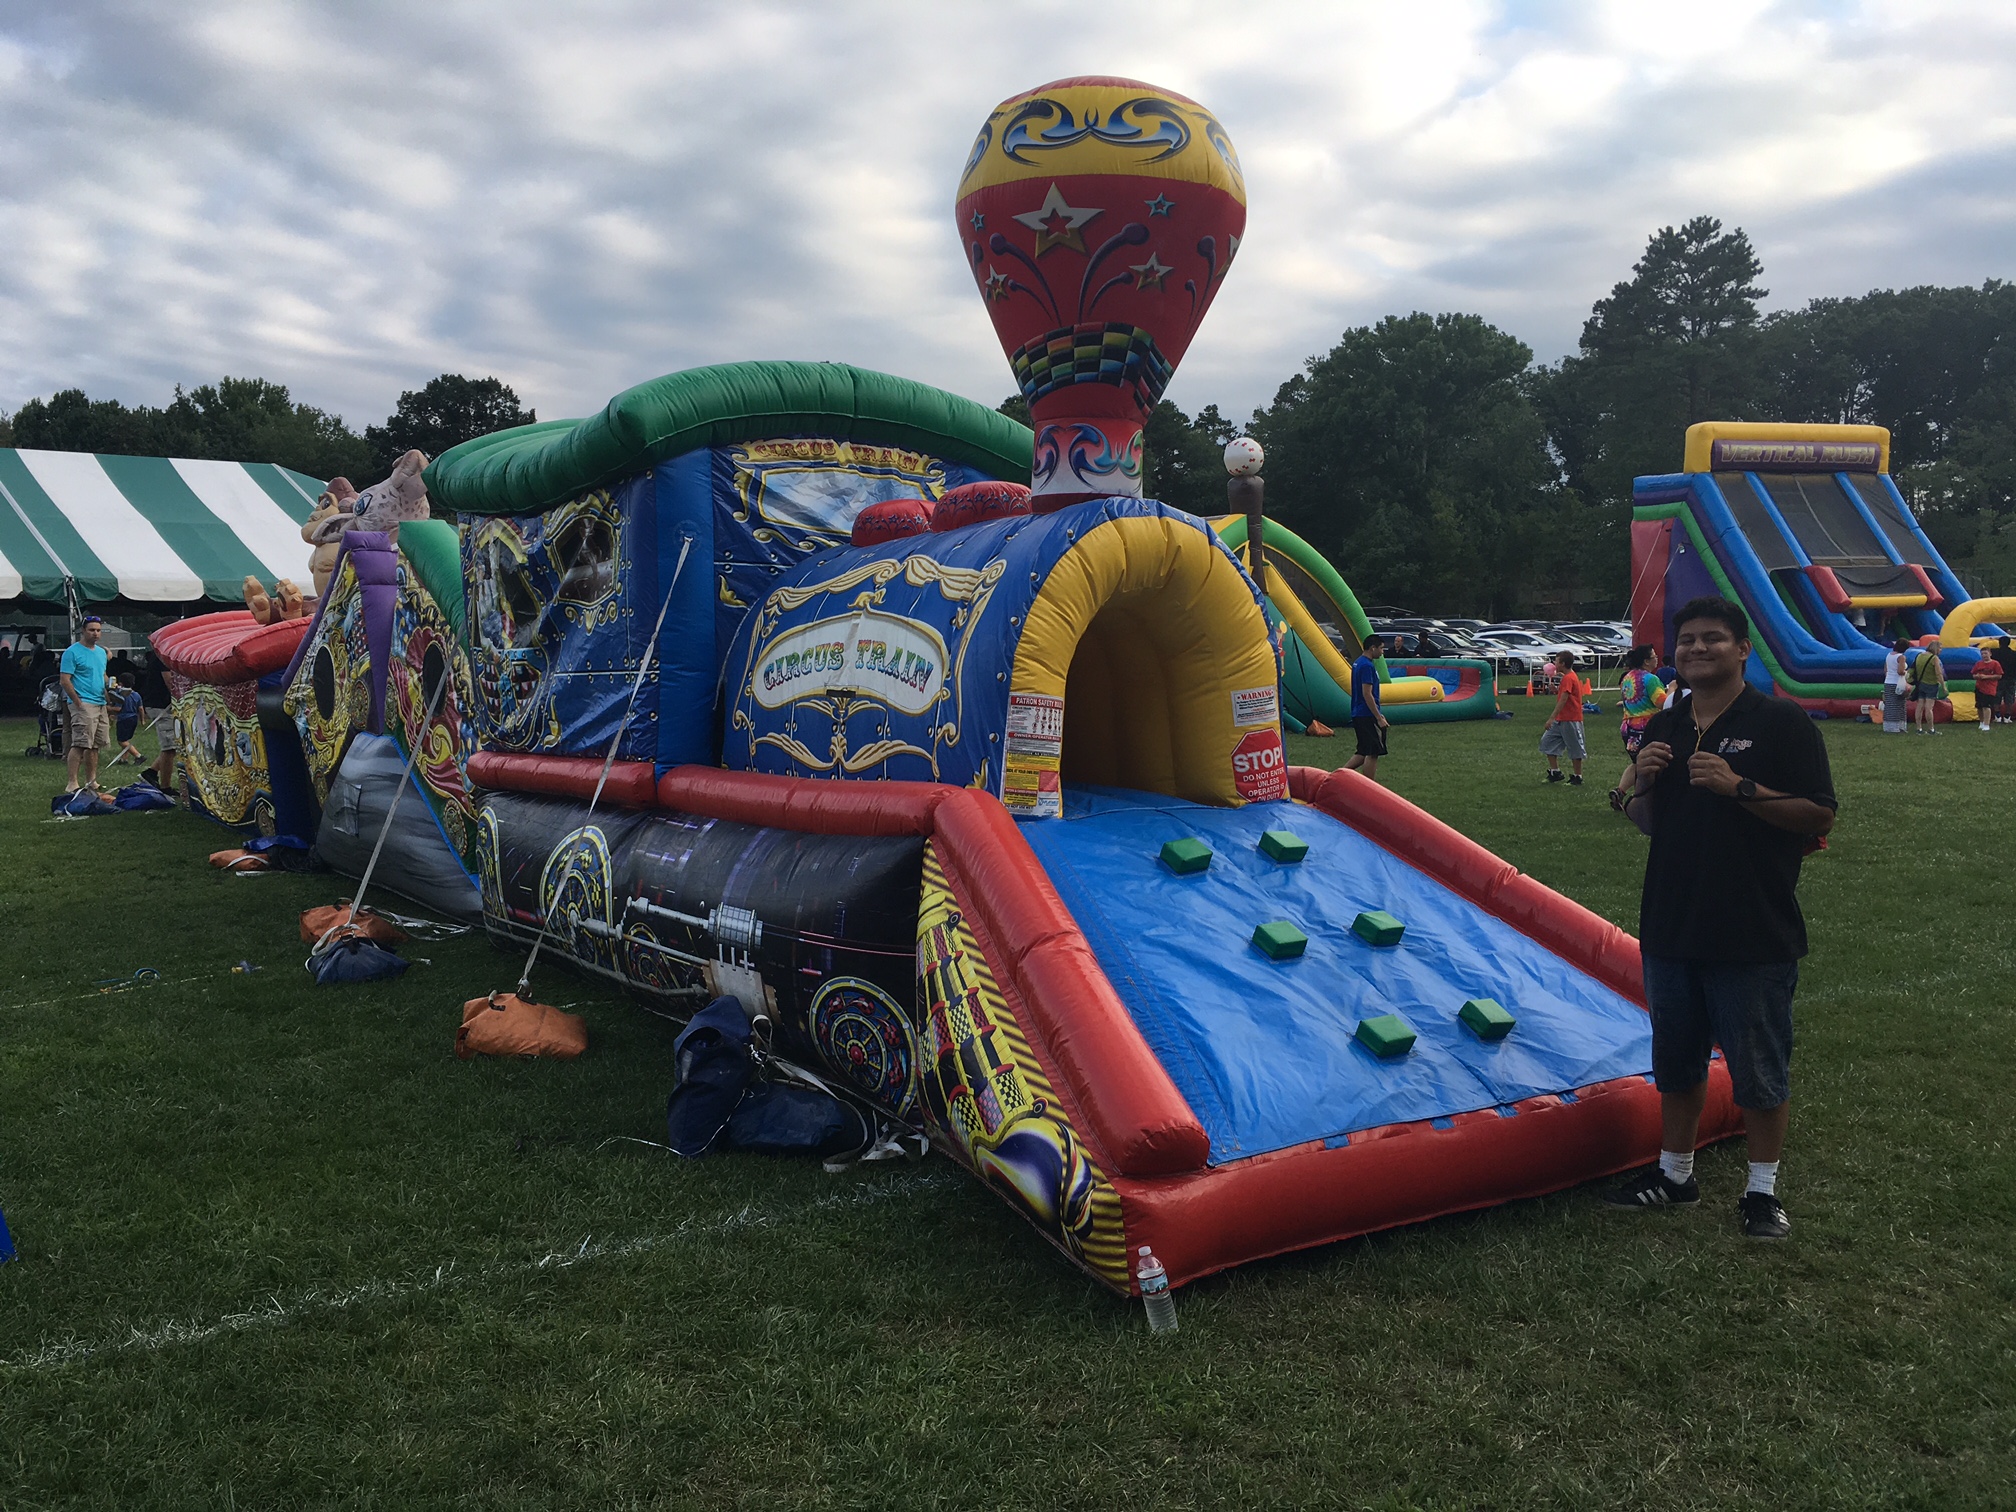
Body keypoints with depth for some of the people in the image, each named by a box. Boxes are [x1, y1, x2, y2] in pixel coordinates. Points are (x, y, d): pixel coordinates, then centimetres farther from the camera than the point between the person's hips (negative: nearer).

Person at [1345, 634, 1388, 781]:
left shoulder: (1358, 663, 14)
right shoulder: (1367, 666, -17)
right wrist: (1379, 718, -17)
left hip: (1358, 715, 10)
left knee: (1364, 753, 15)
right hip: (1367, 717, -10)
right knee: (1373, 753, -2)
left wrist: (1378, 713, 24)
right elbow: (1367, 694, -21)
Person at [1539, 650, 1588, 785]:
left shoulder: (1568, 678, -17)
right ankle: (1554, 772, 15)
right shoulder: (1569, 676, 14)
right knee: (1547, 741, 10)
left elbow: (1563, 699, -24)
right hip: (1561, 720, 10)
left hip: (1570, 720, -10)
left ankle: (1578, 778, 9)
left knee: (1574, 749, 0)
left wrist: (1552, 718, -26)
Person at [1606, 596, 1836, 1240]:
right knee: (1675, 1062, 17)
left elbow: (1819, 817, -12)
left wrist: (1739, 787, -23)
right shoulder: (1663, 728, 10)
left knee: (1760, 1071, 6)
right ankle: (1675, 1174, 31)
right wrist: (1642, 784, -5)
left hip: (1755, 934, -6)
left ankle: (1762, 1191, 22)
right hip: (1671, 927, 6)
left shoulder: (1782, 722, -8)